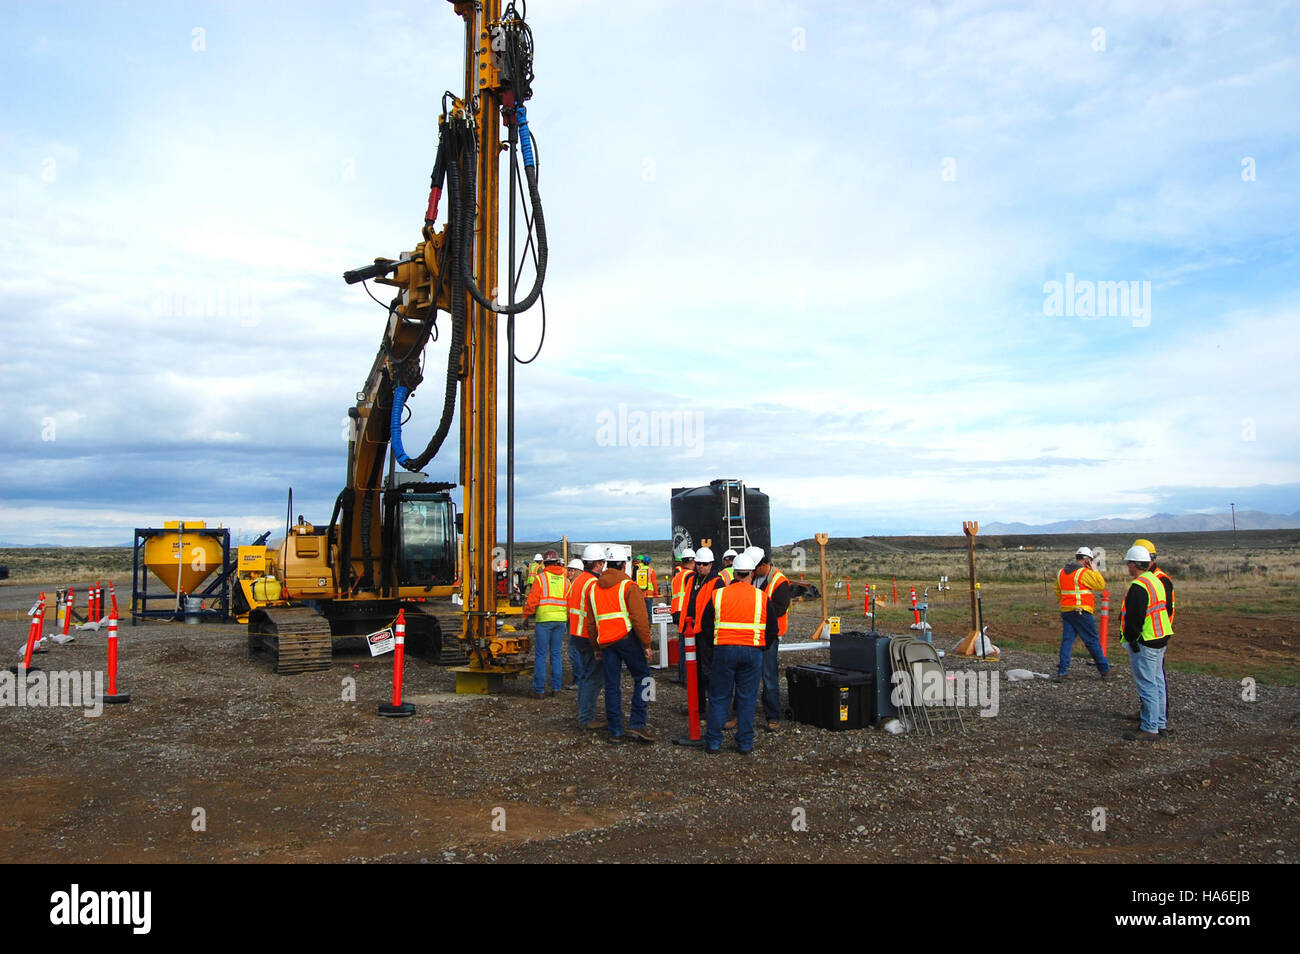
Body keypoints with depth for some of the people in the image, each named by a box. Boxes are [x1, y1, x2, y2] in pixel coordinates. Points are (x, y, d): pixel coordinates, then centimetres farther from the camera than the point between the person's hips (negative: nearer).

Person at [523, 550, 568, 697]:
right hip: (560, 620, 4)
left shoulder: (541, 578, -5)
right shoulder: (565, 580, 8)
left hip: (544, 620, -4)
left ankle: (539, 690, 2)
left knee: (541, 655, 1)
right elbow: (569, 602, 11)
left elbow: (532, 600, -7)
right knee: (556, 654, 12)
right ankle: (556, 687, 13)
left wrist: (526, 615, 6)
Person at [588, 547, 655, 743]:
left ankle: (615, 731, 12)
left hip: (605, 642, 5)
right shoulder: (628, 586, -3)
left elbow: (591, 621, 18)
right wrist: (647, 644, -6)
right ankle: (637, 723, 0)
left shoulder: (593, 588, 15)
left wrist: (597, 648, 24)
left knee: (612, 685, 9)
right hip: (627, 637, -5)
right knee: (642, 676, 7)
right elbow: (639, 618, -10)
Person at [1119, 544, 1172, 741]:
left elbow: (1135, 618, -22)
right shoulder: (1156, 581, 13)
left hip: (1145, 642, -10)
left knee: (1147, 685, -5)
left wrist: (1131, 640, -12)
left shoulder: (1139, 586, -19)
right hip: (1160, 639, 10)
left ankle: (1150, 729, -2)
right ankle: (1159, 723, 25)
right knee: (1157, 682, 17)